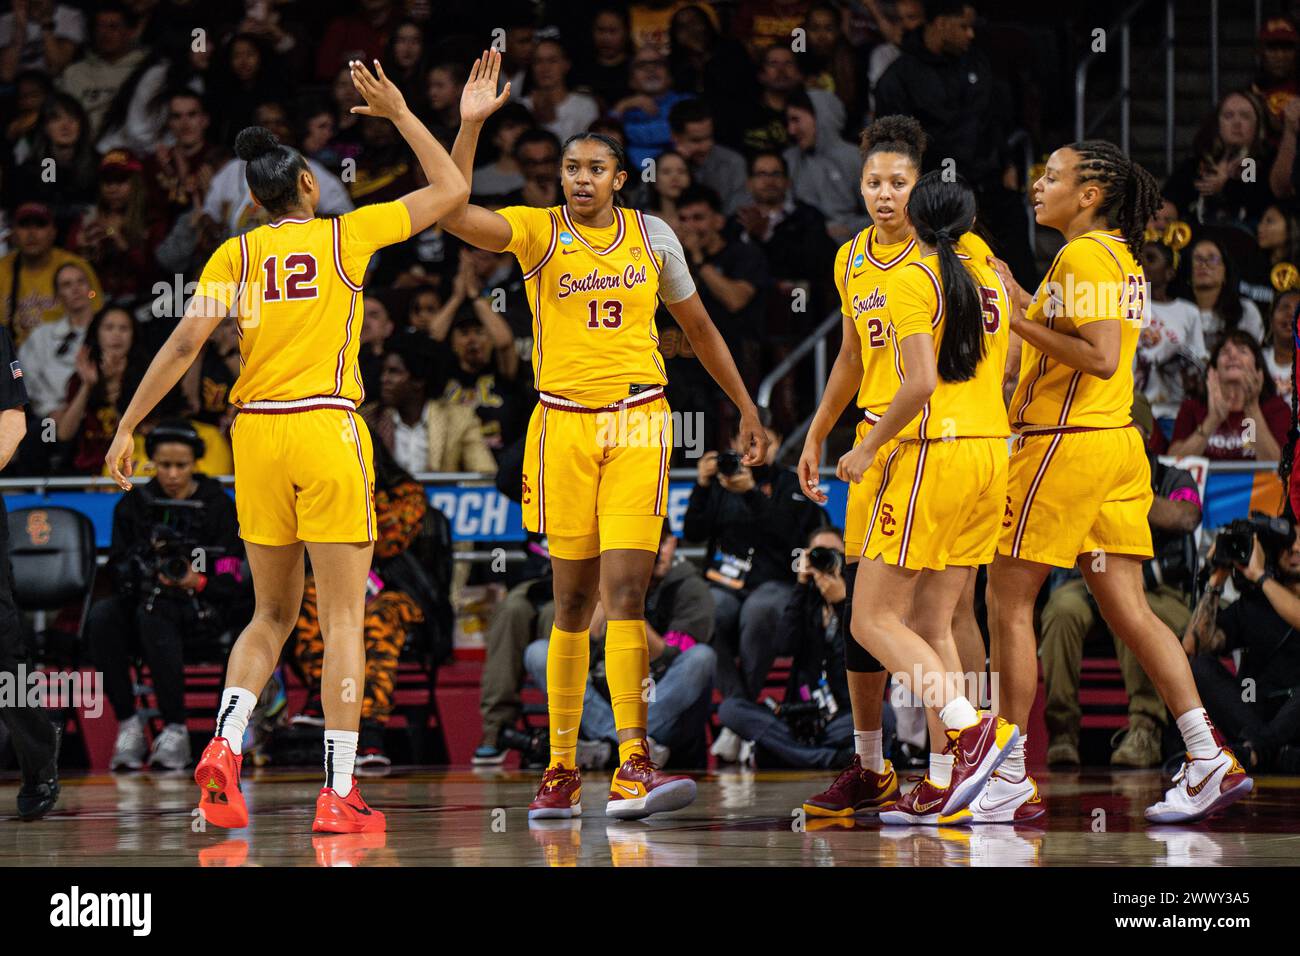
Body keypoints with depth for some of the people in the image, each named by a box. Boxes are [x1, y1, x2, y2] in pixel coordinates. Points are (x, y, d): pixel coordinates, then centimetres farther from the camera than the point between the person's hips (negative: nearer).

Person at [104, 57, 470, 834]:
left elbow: (186, 342, -3)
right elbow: (452, 192, 11)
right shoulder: (348, 235, 2)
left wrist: (128, 426, 0)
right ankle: (339, 794, -5)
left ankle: (225, 745, -8)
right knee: (344, 618, 0)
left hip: (257, 432, 3)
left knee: (273, 615, 15)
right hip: (328, 431, -3)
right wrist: (400, 115, 19)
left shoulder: (236, 255, 7)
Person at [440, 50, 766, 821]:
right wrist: (471, 124, -26)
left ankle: (634, 771, -15)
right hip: (564, 424, 0)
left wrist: (747, 408, 19)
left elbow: (698, 326, 18)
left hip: (637, 423, 0)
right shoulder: (539, 232, 0)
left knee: (625, 594, -10)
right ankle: (562, 772, 13)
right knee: (573, 603, 4)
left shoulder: (652, 236, 6)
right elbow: (455, 215, -18)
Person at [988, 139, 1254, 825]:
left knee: (1008, 601, 0)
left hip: (1066, 446, -9)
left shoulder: (1084, 256, -13)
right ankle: (1210, 760, -1)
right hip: (1116, 442, 9)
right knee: (1127, 609, 6)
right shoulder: (1122, 255, 16)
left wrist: (1017, 319, -17)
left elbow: (1099, 358, -22)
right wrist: (1019, 297, 21)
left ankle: (1008, 774, 2)